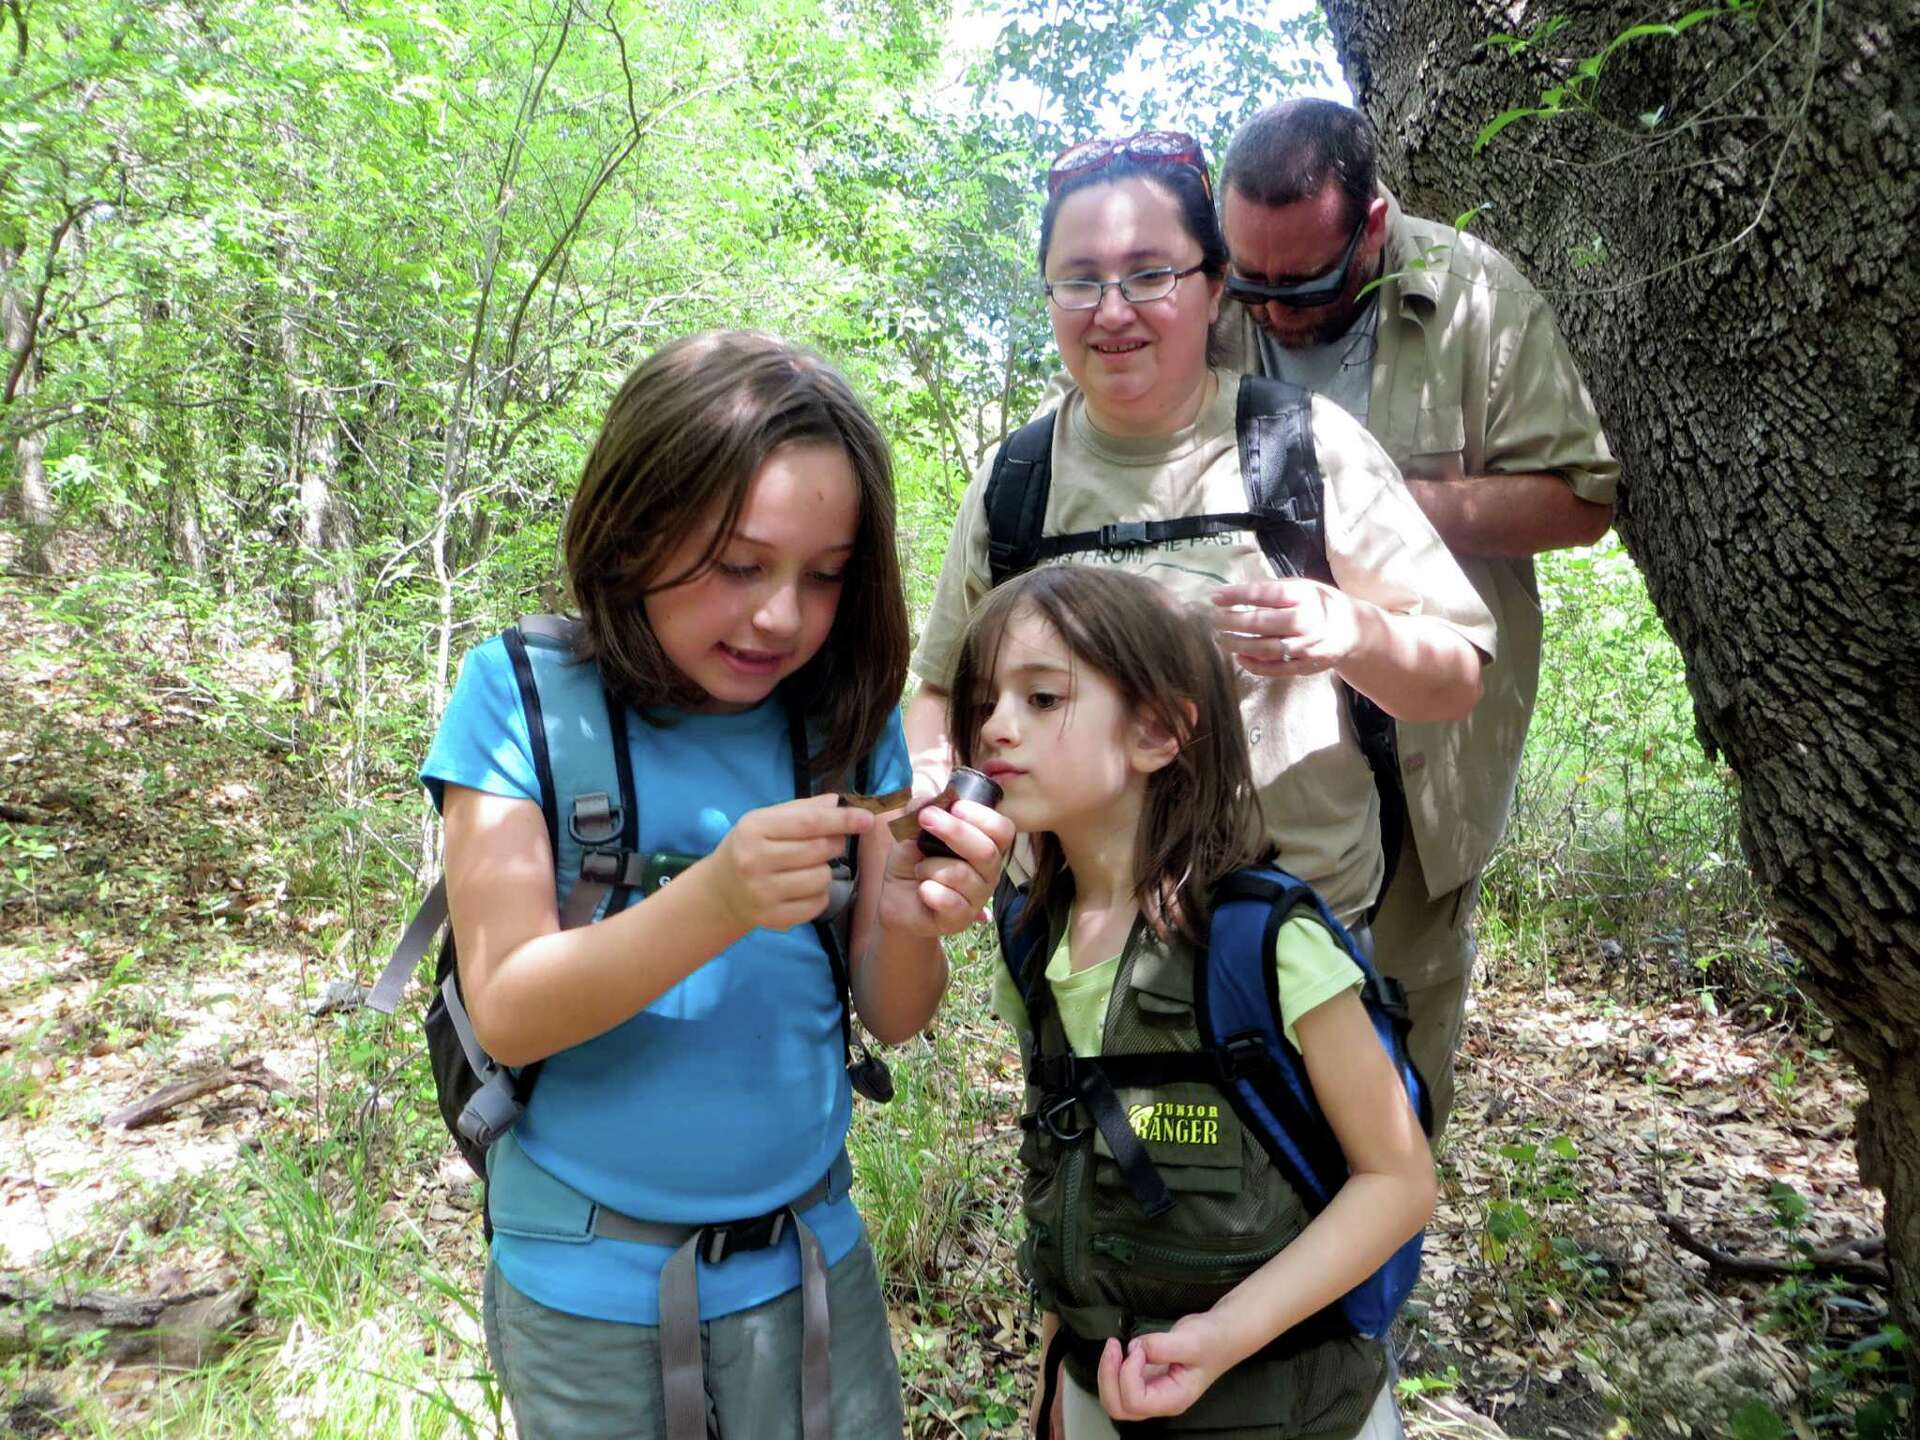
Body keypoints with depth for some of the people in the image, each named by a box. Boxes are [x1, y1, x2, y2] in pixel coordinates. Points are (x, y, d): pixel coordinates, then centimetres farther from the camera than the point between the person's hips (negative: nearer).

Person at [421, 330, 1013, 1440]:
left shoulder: (847, 715, -6)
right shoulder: (524, 699, -14)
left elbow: (892, 1017, -4)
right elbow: (507, 1012, -18)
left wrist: (911, 926, -27)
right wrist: (714, 901, -35)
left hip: (808, 1256, 3)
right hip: (589, 1284, -2)